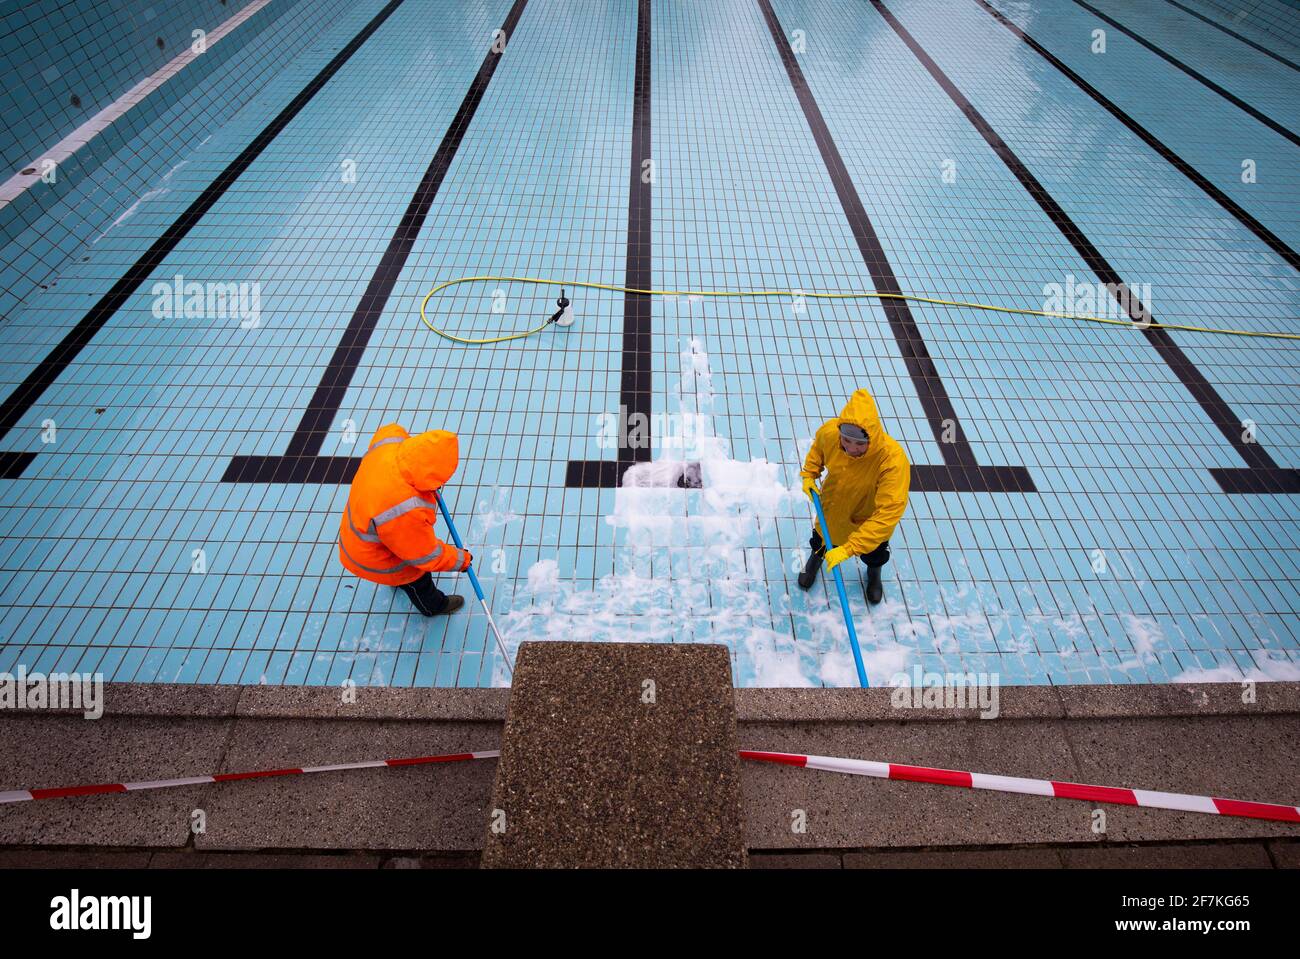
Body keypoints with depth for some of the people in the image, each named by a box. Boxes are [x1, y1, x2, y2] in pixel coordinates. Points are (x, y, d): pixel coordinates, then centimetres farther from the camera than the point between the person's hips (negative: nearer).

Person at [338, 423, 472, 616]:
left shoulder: (389, 444, -28)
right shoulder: (405, 512, -48)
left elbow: (391, 430, 1)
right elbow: (427, 557, -30)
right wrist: (461, 559, -14)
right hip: (376, 562, -7)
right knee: (418, 578, 23)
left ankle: (399, 581, 71)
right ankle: (433, 605, 56)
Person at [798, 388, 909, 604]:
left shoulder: (894, 460, -44)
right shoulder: (829, 432, -33)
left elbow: (889, 512, -45)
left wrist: (849, 548, -47)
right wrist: (809, 475, -15)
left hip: (870, 517, -2)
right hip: (832, 505, 2)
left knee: (874, 552, 30)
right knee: (821, 537, 32)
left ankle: (874, 572, 66)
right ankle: (816, 557, 68)